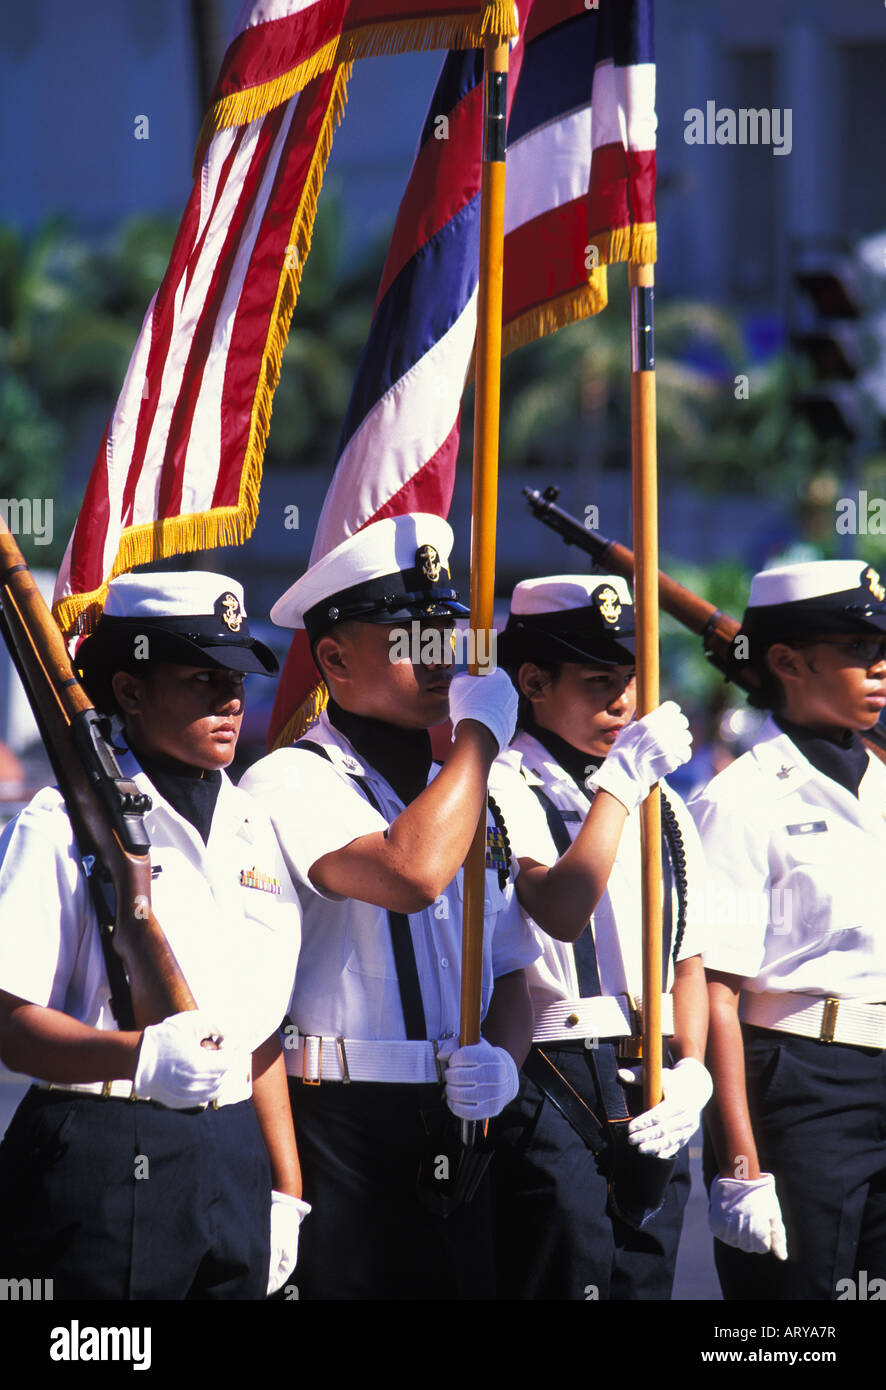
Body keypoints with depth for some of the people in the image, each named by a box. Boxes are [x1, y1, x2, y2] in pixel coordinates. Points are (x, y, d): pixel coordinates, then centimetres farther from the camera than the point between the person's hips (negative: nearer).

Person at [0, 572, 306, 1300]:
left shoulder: (256, 830, 15)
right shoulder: (65, 825, -5)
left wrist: (286, 1191, 13)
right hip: (101, 1163, -6)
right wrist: (141, 1056, -30)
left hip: (231, 1156, 6)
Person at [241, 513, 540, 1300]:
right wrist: (481, 730, -12)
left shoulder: (472, 797, 19)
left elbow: (511, 976, 20)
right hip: (338, 1138, -7)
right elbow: (411, 873, -25)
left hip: (453, 1140, 7)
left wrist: (503, 1061, -3)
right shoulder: (291, 784, -7)